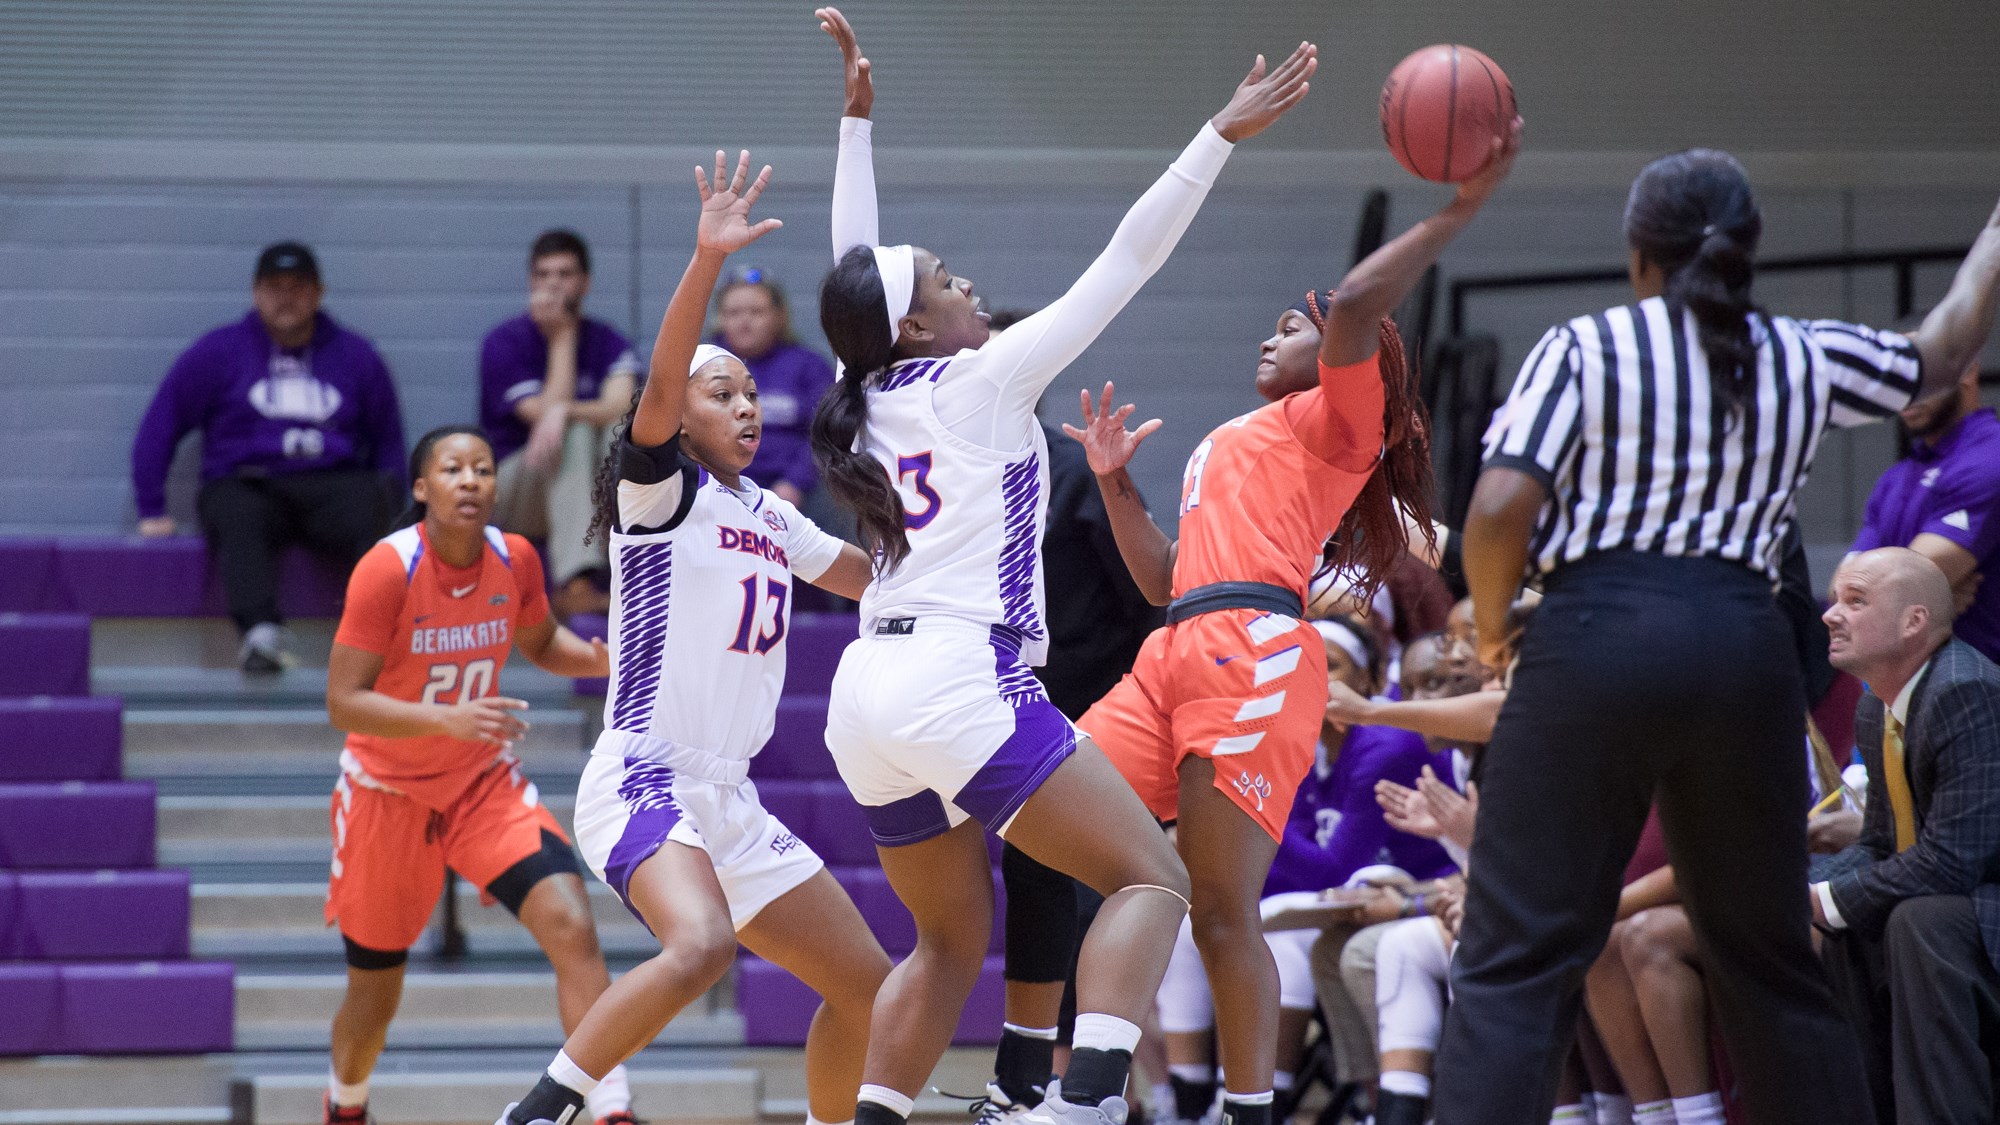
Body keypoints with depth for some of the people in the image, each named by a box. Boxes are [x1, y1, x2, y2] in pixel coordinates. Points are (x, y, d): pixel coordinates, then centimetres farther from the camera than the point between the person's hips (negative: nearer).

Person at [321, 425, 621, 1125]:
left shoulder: (515, 560, -8)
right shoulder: (388, 570, -22)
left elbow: (539, 642, 14)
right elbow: (342, 703, -23)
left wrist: (596, 659, -8)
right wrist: (447, 719, -37)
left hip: (483, 783, 3)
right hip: (388, 794, -3)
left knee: (571, 927, -22)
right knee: (375, 993, 12)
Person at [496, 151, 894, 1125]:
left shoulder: (770, 518, 18)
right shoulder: (658, 489, -3)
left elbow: (878, 574, 33)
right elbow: (660, 384, -22)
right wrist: (707, 259, -34)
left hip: (730, 802, 8)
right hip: (643, 780, -8)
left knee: (865, 984, 9)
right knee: (701, 944, -34)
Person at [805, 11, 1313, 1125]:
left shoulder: (872, 394, 12)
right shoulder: (981, 381, -4)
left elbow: (856, 266, 28)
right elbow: (1125, 263, -5)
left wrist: (858, 119, 34)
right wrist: (1221, 136, -2)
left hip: (870, 698, 8)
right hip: (959, 682, -8)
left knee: (951, 942, 20)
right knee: (1152, 879, -7)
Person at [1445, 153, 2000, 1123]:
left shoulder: (1583, 348, 1)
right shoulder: (1805, 361, 13)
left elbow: (1500, 510, -9)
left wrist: (1491, 626, 9)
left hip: (1598, 639, -4)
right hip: (1744, 647, 4)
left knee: (1516, 959, -6)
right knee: (1767, 958, 16)